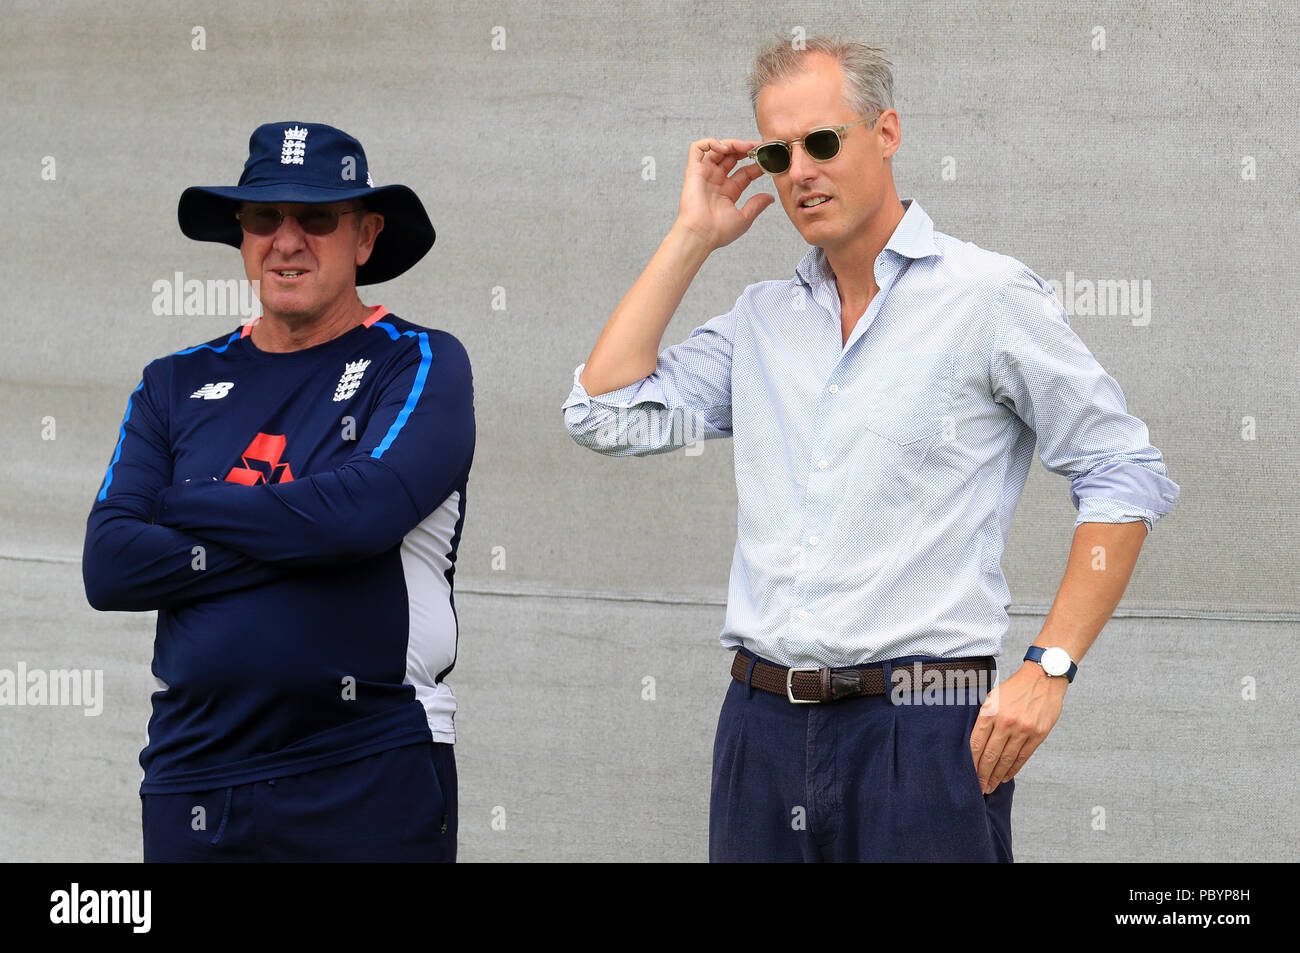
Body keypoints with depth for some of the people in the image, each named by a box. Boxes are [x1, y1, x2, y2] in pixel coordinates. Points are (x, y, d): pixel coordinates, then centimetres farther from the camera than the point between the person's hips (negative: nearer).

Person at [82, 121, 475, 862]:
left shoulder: (420, 364, 2)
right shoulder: (178, 384, 13)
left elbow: (367, 509, -16)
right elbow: (109, 566, 0)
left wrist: (185, 507, -4)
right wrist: (295, 541, -9)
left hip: (370, 774, -3)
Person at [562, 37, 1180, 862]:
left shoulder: (989, 298, -2)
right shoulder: (762, 319, 14)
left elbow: (1125, 479, -1)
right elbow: (606, 416, 7)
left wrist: (1050, 670, -10)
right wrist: (692, 238, 9)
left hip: (918, 730, -5)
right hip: (762, 724, 5)